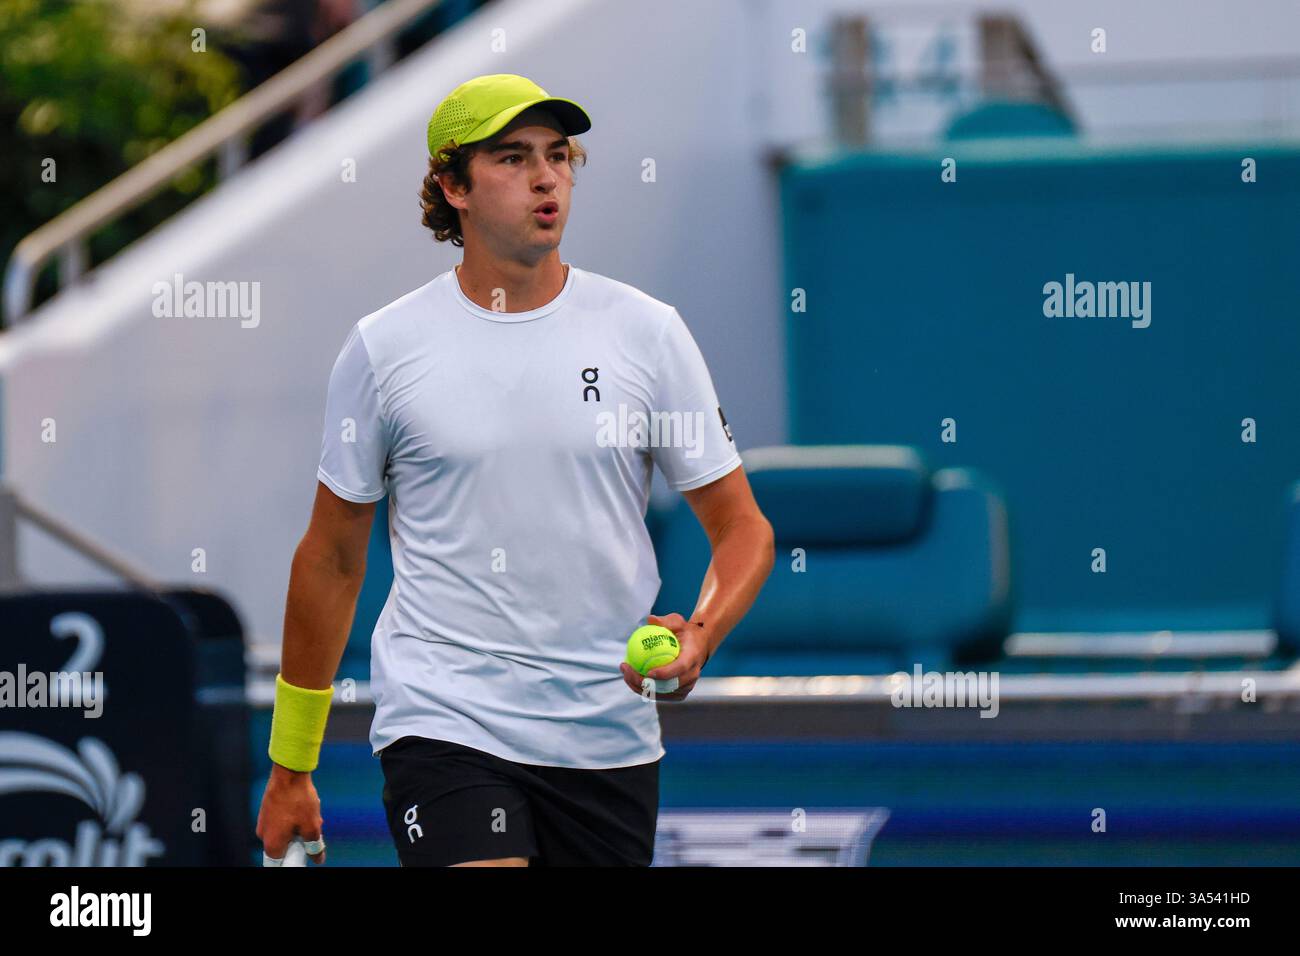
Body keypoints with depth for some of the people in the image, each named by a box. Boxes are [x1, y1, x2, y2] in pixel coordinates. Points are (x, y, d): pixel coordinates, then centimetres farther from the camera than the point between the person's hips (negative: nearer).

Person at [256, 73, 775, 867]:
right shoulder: (385, 348, 0)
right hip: (443, 724, -3)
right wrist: (290, 767, 10)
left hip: (610, 734, 3)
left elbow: (742, 527, 5)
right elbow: (332, 560, 8)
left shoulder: (647, 332, 3)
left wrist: (700, 636, -17)